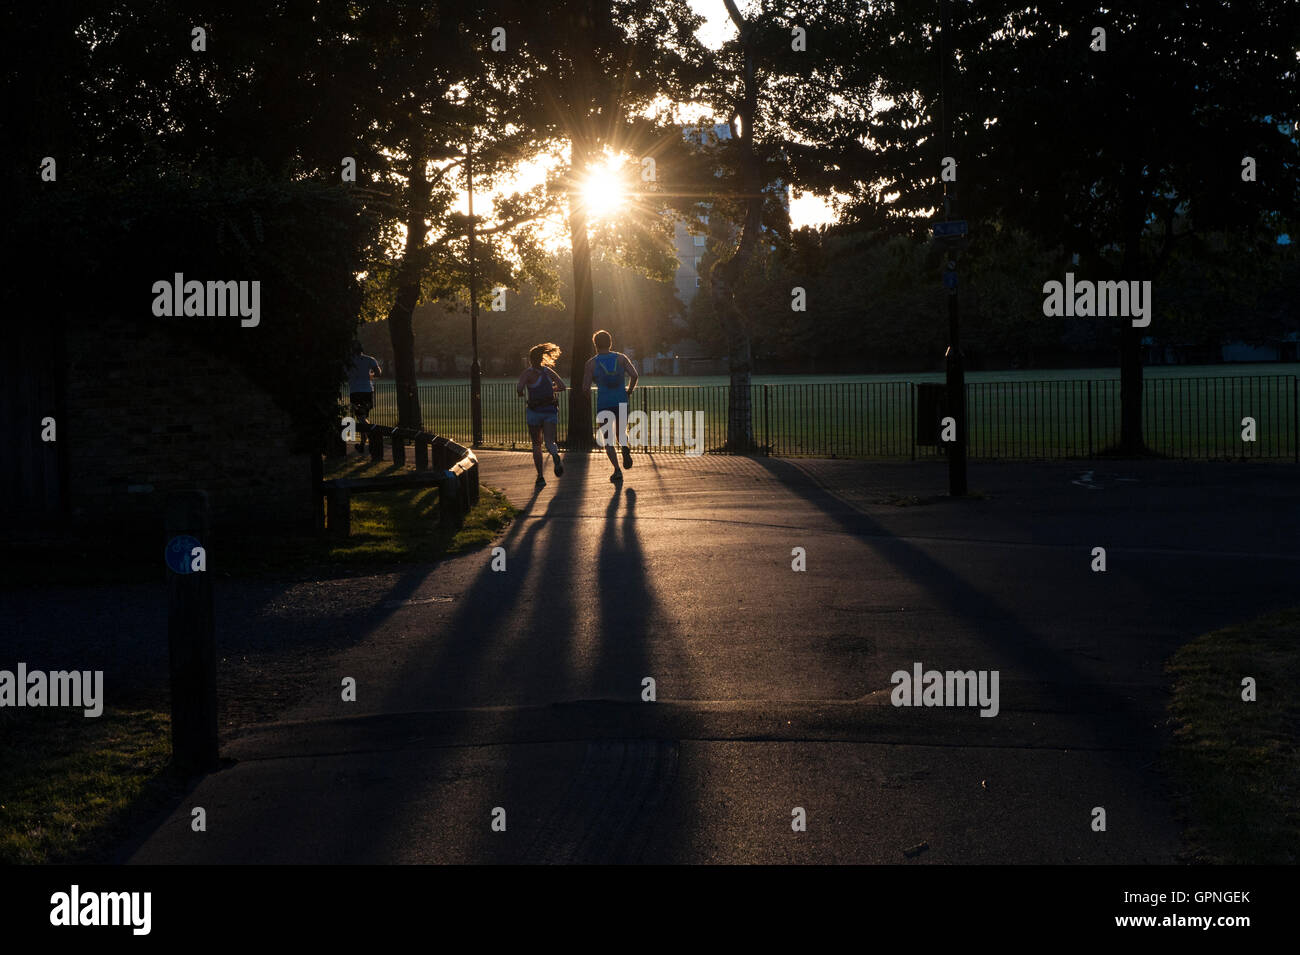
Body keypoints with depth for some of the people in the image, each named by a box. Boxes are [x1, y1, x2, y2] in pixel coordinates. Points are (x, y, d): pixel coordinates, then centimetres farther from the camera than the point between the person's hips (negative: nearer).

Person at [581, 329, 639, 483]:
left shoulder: (592, 363, -3)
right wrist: (629, 391, 9)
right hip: (621, 402, 2)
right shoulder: (621, 358, 3)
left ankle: (617, 470, -7)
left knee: (608, 440, 8)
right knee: (621, 432, 24)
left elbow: (585, 388, -6)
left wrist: (588, 392, 17)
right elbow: (634, 375, -8)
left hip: (603, 404, -2)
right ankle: (624, 447, -10)